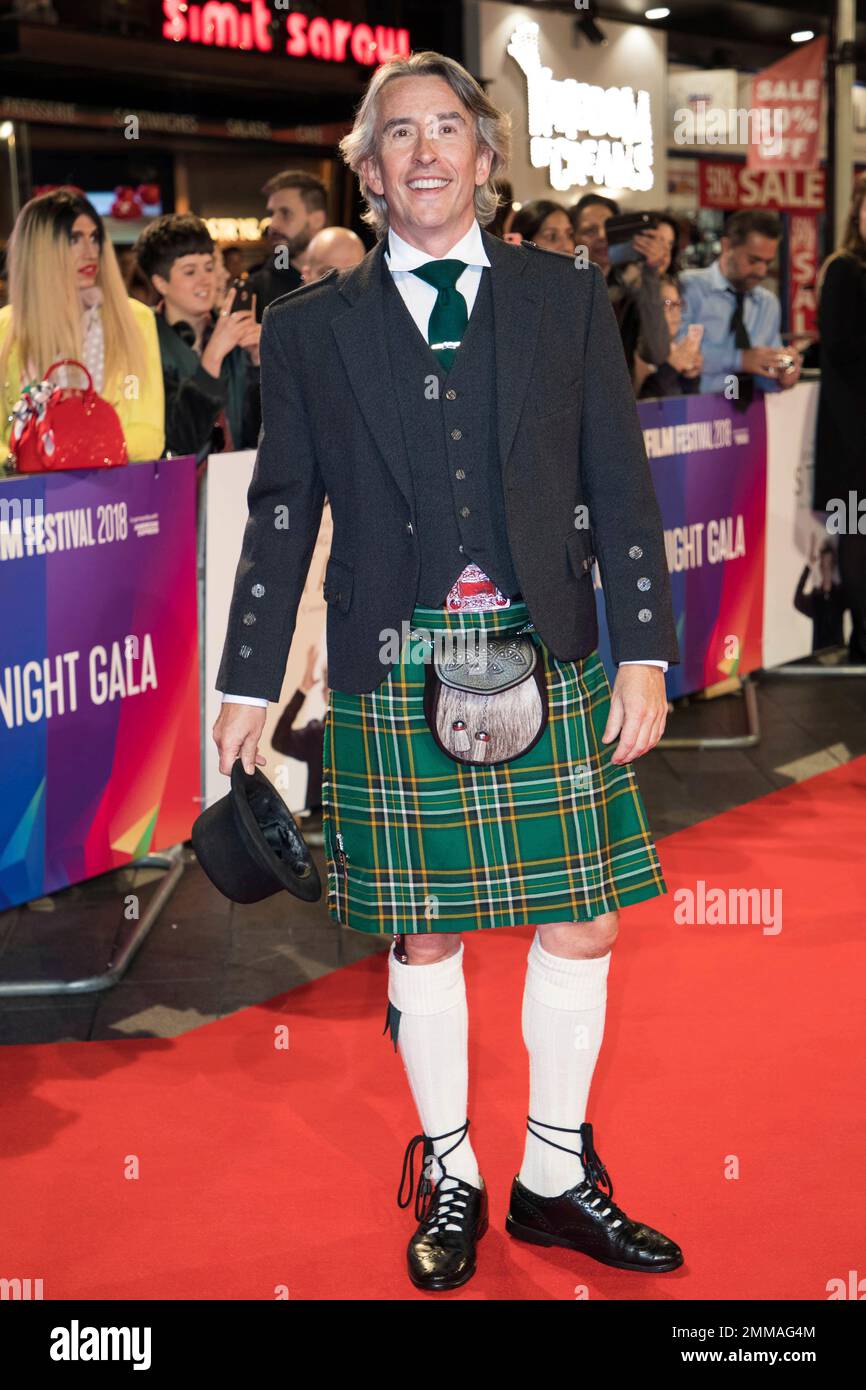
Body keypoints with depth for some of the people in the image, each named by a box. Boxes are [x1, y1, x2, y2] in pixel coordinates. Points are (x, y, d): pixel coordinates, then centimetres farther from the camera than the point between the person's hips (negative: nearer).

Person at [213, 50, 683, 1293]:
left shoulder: (567, 299, 7)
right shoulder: (310, 329, 6)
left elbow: (620, 489, 5)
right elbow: (282, 516, 8)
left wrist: (644, 654, 0)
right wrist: (248, 684, 6)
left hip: (551, 667, 1)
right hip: (391, 680, -1)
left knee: (582, 924, 5)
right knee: (420, 938, 7)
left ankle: (556, 1178, 23)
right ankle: (450, 1179, 26)